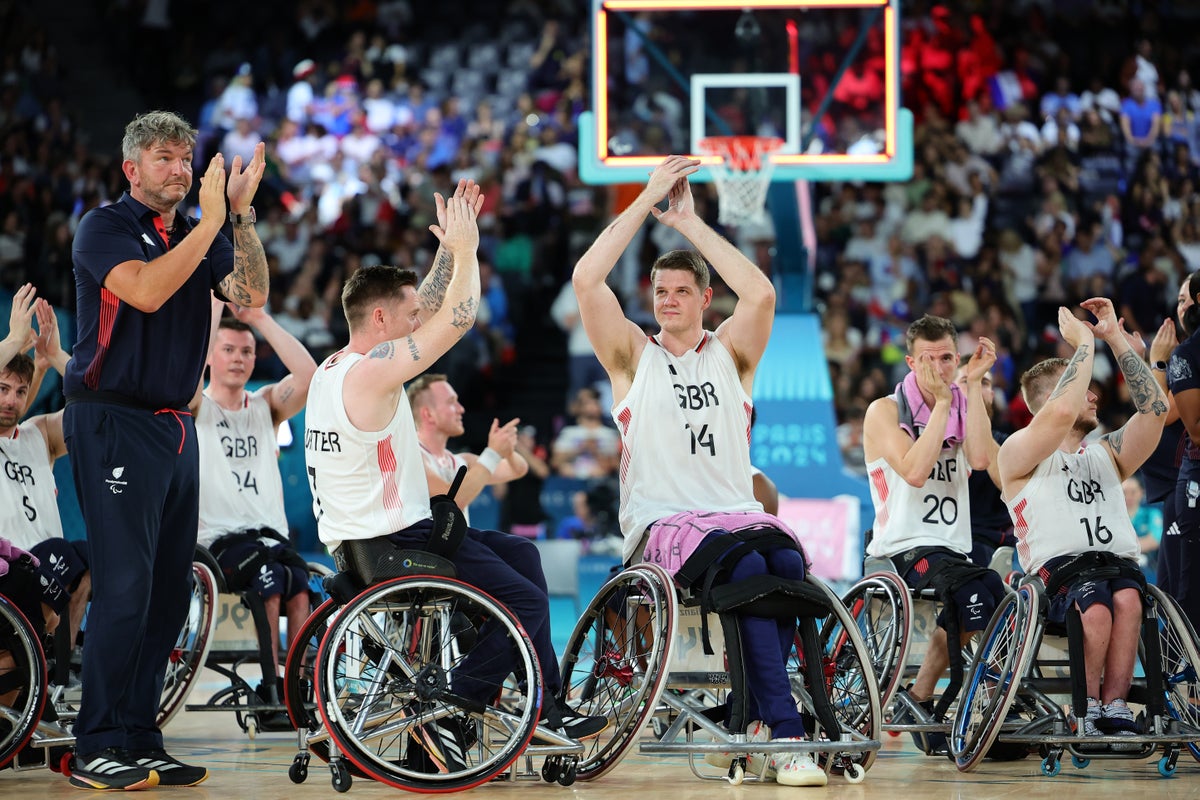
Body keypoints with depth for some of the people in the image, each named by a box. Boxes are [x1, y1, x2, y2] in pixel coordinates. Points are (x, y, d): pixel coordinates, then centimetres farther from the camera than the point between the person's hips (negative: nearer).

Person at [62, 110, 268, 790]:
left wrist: (241, 214, -10)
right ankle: (97, 750, -8)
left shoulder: (200, 234, 14)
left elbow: (251, 296, -1)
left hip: (176, 427, 7)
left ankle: (140, 741, 13)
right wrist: (210, 223, -21)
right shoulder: (106, 226, -3)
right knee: (124, 587, -12)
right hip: (114, 423, -7)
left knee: (170, 590, 7)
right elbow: (146, 291, -21)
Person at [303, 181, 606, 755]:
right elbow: (457, 319, -19)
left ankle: (550, 706, 23)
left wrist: (450, 250, 14)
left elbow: (430, 310, 20)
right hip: (390, 544, -11)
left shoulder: (334, 367, 11)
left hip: (362, 536, 11)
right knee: (525, 602, -10)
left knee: (521, 555, 21)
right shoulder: (373, 371, -19)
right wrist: (465, 247, -7)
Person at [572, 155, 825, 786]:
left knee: (789, 564, -32)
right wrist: (648, 200, -3)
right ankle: (786, 736, -35)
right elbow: (586, 279, -5)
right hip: (660, 523, -3)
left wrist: (688, 221, -3)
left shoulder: (730, 352, 15)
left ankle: (754, 722, -23)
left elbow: (761, 294, -7)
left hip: (737, 513, 3)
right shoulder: (633, 355, 10)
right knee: (747, 569, -33)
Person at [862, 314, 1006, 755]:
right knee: (976, 591, -31)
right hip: (902, 550, -5)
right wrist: (942, 402, -12)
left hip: (953, 549, 5)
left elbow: (978, 459, -7)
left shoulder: (965, 404, 15)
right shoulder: (885, 411, 1)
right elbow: (914, 471, -17)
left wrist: (973, 385, -7)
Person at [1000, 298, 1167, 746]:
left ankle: (1114, 707, -31)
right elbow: (1063, 413, -10)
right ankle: (1088, 711, -21)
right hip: (1058, 571, -4)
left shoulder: (1106, 455, 28)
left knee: (1126, 598, -33)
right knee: (1095, 605, -37)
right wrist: (1083, 344, 1)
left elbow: (1154, 409, 13)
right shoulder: (1019, 454, 11)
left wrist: (1115, 337, 12)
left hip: (1119, 565, 4)